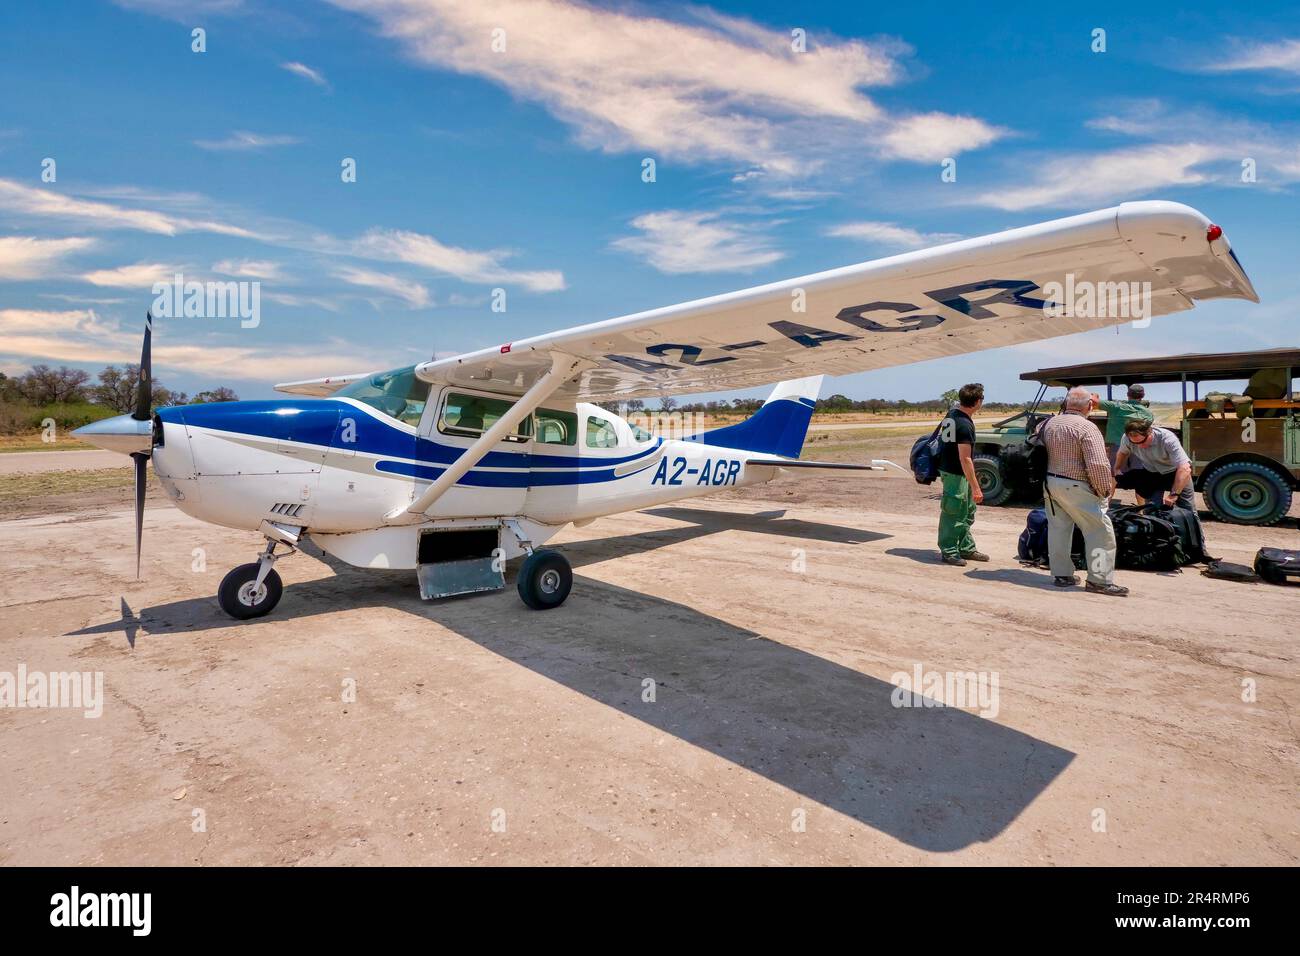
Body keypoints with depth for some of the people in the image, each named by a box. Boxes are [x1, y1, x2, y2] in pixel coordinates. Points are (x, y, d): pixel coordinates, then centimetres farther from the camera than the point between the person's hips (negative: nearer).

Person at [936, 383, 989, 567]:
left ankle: (967, 548, 27)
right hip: (956, 474, -10)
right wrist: (976, 487, -23)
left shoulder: (952, 412, 4)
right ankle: (949, 552, 8)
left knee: (968, 511, 18)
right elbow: (965, 458, -26)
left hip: (947, 467, 10)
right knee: (954, 514, -1)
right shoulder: (965, 425, -24)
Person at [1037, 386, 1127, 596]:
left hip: (1050, 483, 7)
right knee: (1100, 531, 1)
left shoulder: (1048, 423, 6)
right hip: (1075, 487, -7)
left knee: (1058, 529, 14)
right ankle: (1100, 580, 2)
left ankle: (1061, 574, 21)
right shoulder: (1086, 428, -14)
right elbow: (1098, 465, -19)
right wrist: (1104, 491, -8)